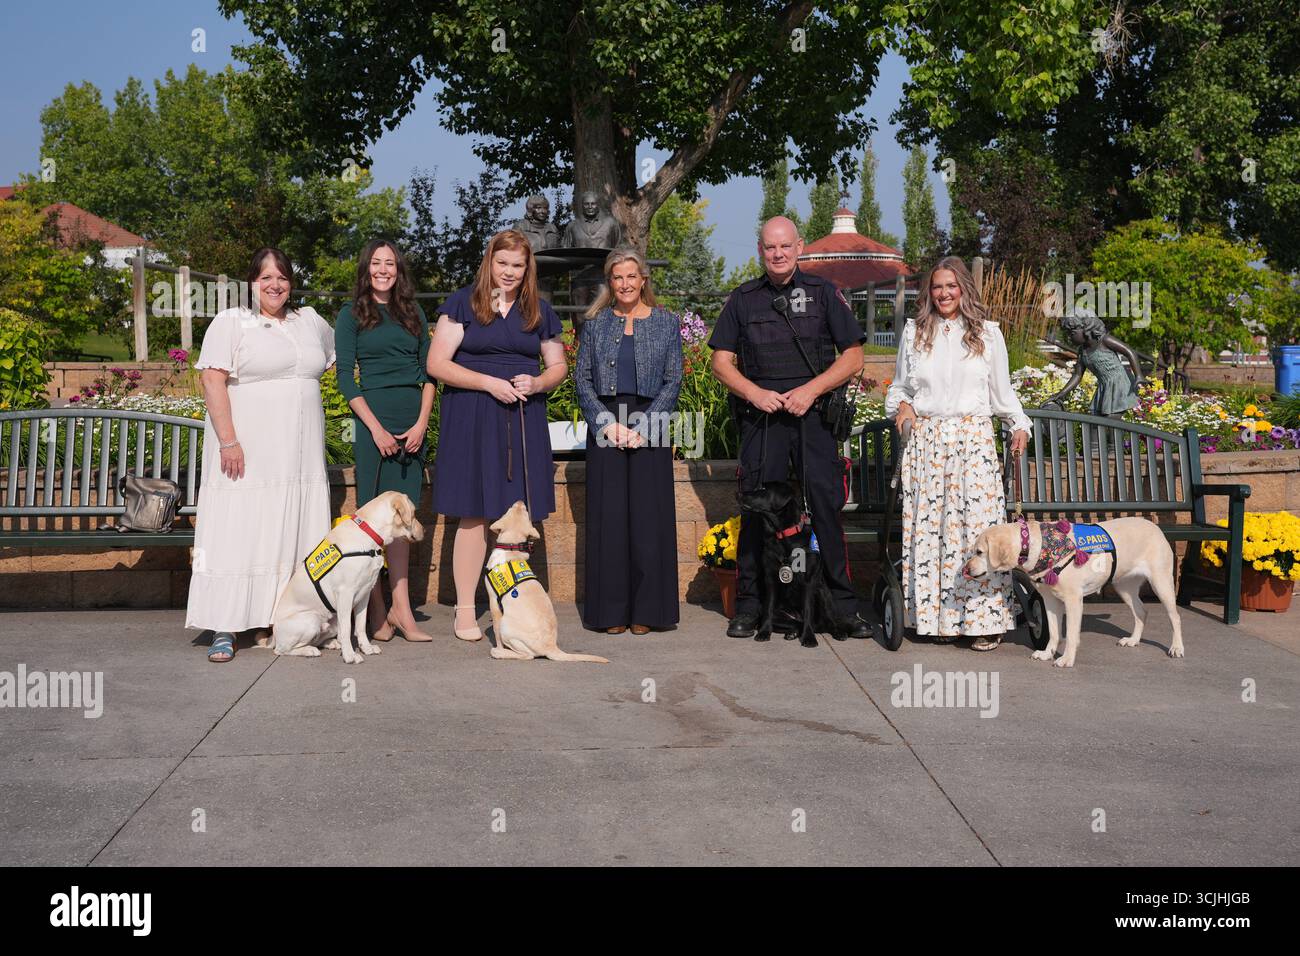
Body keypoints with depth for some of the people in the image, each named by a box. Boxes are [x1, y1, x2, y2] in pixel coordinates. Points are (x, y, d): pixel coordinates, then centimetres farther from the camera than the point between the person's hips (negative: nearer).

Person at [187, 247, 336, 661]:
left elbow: (343, 354, 35)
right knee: (237, 537, -7)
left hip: (300, 457, 5)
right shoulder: (230, 323, -1)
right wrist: (228, 440, -17)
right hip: (246, 454, -5)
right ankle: (224, 629, -4)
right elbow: (213, 380, -10)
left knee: (292, 538, 3)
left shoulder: (310, 322, 16)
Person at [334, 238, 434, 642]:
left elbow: (428, 371, 11)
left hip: (413, 420, 4)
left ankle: (401, 609, 2)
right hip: (374, 415, -4)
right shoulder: (352, 315, 4)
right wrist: (376, 428, -11)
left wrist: (421, 423, -2)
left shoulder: (413, 314, 15)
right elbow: (345, 377, -3)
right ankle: (376, 610, 0)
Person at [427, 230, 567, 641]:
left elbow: (559, 366, 18)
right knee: (474, 515, -4)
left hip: (523, 421, 3)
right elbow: (437, 364, -4)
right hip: (472, 420, -3)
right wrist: (490, 382, -14)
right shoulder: (463, 304, 2)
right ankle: (465, 611, 4)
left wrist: (537, 383, -5)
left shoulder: (539, 312, 13)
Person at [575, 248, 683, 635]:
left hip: (650, 426, -1)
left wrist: (642, 427, -9)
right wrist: (606, 423, -8)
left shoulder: (666, 323, 7)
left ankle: (646, 610, 6)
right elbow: (582, 379, 6)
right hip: (605, 425, 1)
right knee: (608, 516, -1)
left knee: (648, 515, -2)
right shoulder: (595, 323, 10)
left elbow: (673, 381, 2)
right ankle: (612, 611, 6)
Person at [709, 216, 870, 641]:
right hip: (761, 415, 1)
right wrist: (754, 392, -6)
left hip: (813, 414, -1)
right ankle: (748, 606, 9)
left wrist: (810, 389, -8)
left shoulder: (823, 293, 9)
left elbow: (852, 356, 6)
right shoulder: (743, 299, 13)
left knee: (826, 505, -5)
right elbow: (721, 360, 11)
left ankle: (844, 605, 1)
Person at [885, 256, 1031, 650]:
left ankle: (985, 619, -5)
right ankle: (938, 617, 2)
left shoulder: (988, 333, 11)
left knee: (978, 523, -9)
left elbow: (1002, 390, 14)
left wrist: (1020, 425, 1)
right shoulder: (913, 332, 13)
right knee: (929, 527, -3)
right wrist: (901, 405, 0)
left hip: (973, 438, -1)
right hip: (925, 440, 1)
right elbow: (899, 385, 21)